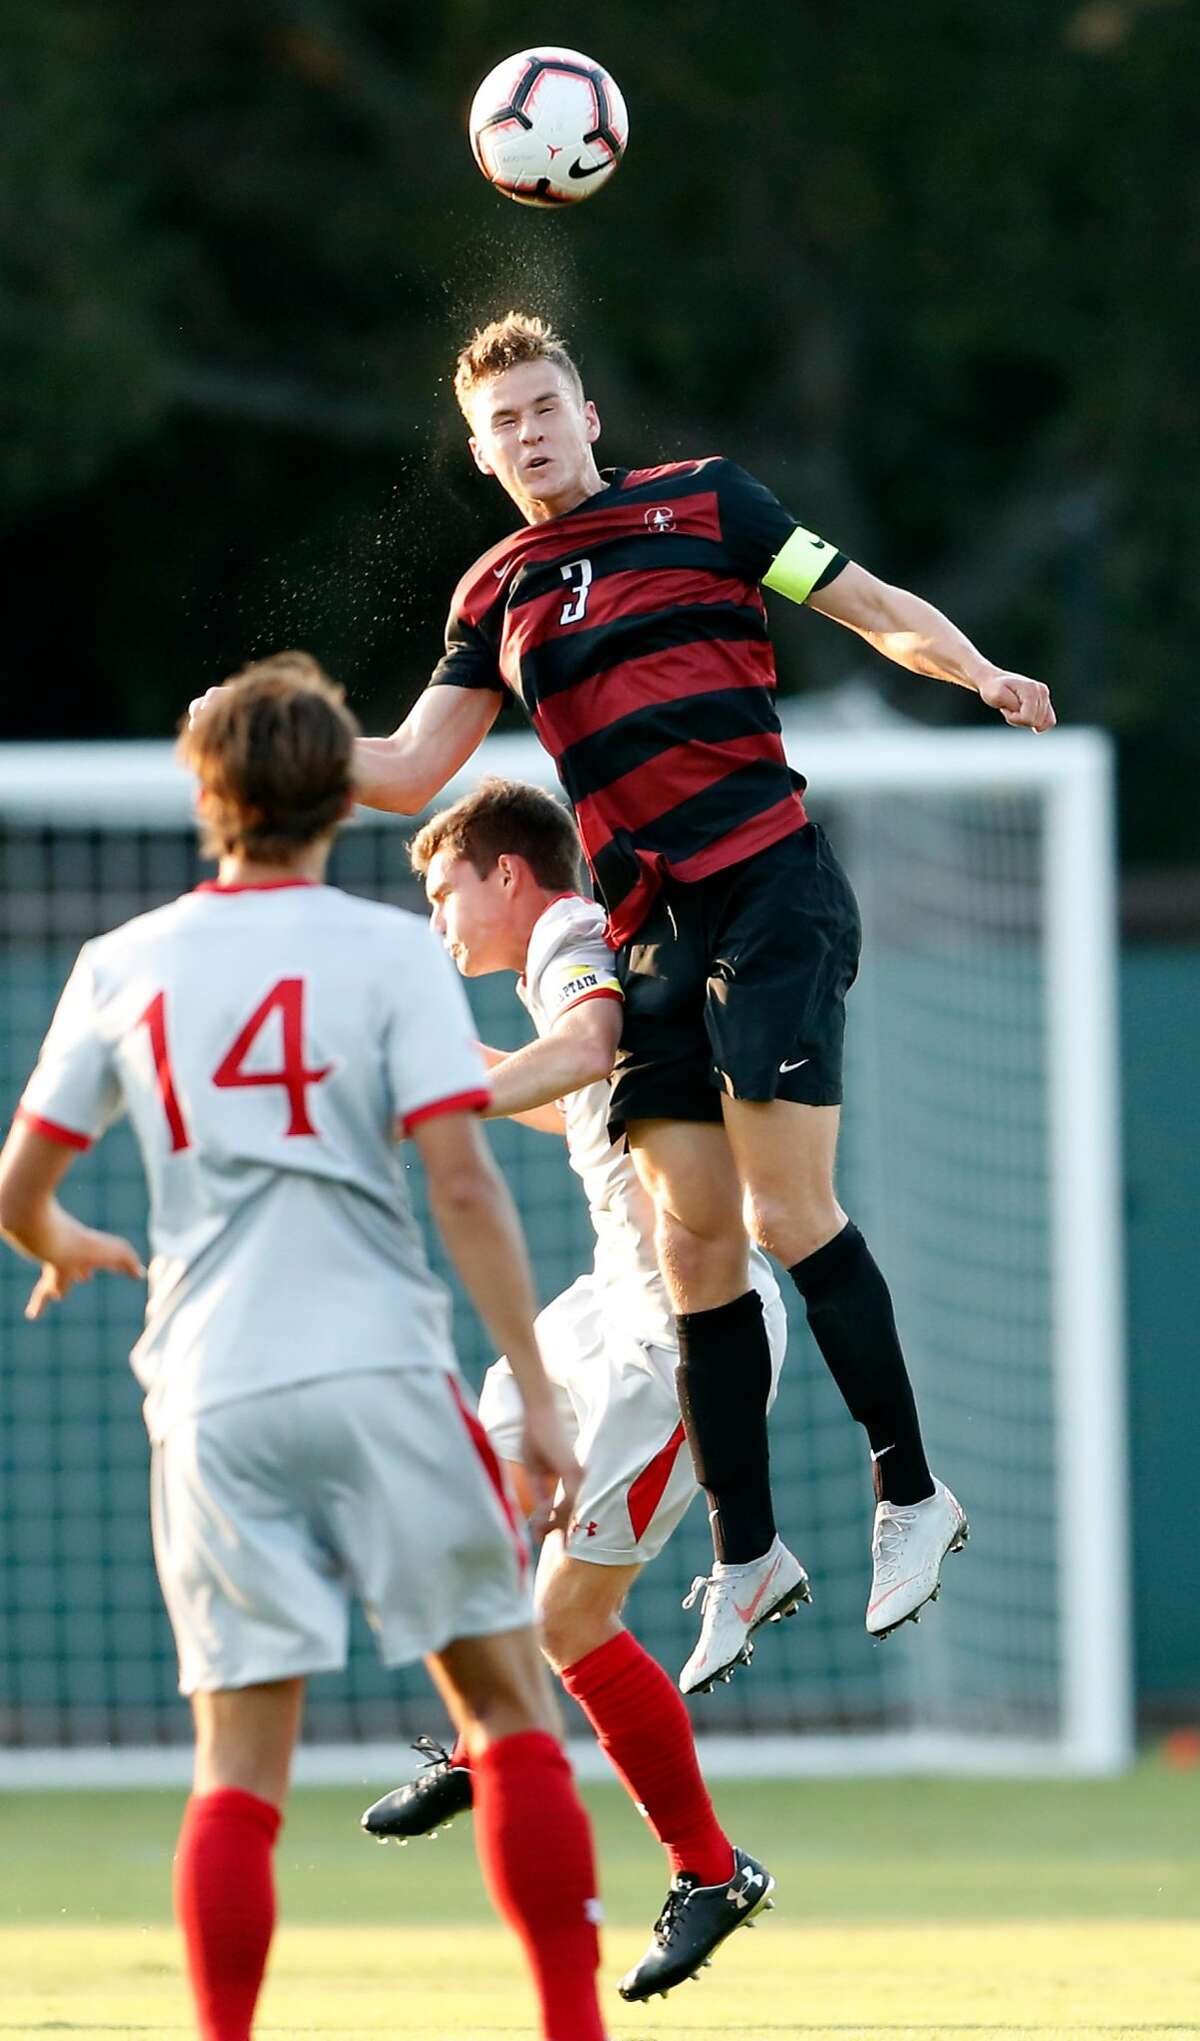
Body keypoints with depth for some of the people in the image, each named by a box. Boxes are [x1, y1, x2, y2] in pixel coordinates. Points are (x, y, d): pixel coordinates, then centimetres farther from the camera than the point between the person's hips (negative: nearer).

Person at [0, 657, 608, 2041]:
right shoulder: (388, 952, 0)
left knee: (239, 1762, 4)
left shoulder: (122, 967, 9)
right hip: (377, 1376, -2)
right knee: (508, 1703, 6)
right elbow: (460, 1181, -8)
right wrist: (535, 1394, -6)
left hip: (208, 1398, 2)